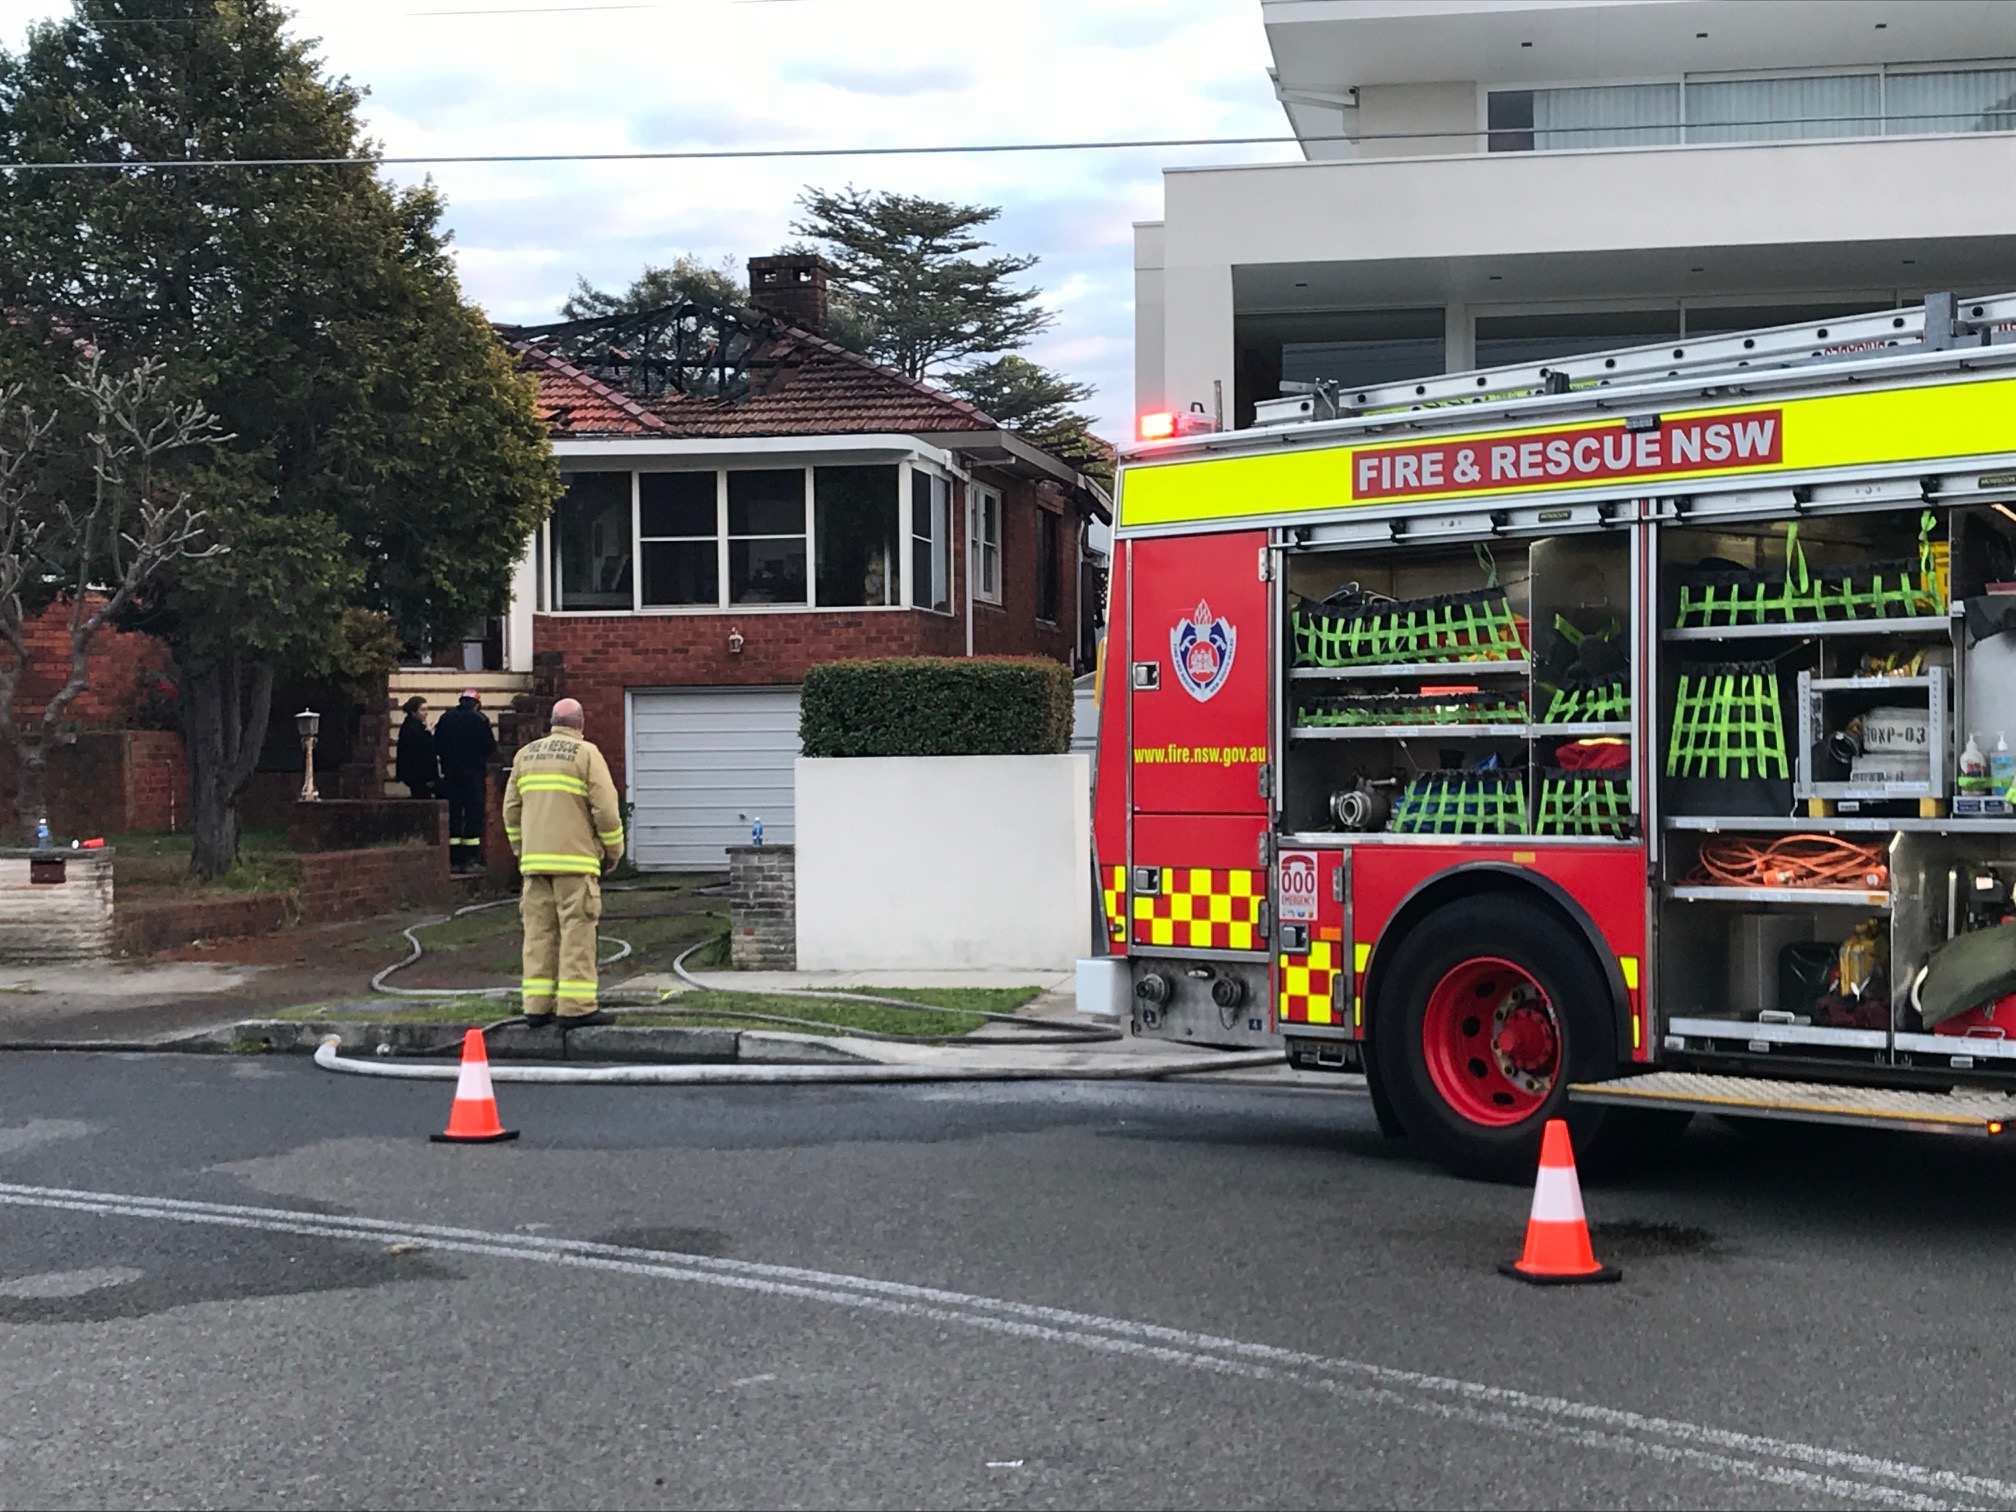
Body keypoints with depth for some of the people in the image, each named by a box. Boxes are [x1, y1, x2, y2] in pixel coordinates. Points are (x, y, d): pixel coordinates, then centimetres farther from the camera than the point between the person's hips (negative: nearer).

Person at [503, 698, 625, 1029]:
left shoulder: (525, 754, 13)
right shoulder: (587, 755, -3)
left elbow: (511, 810, 13)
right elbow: (606, 808, -9)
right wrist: (614, 851, 3)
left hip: (535, 860, 5)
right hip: (575, 859, -5)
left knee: (539, 930, 6)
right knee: (577, 930, -4)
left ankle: (536, 1006, 5)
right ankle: (576, 1006, -7)